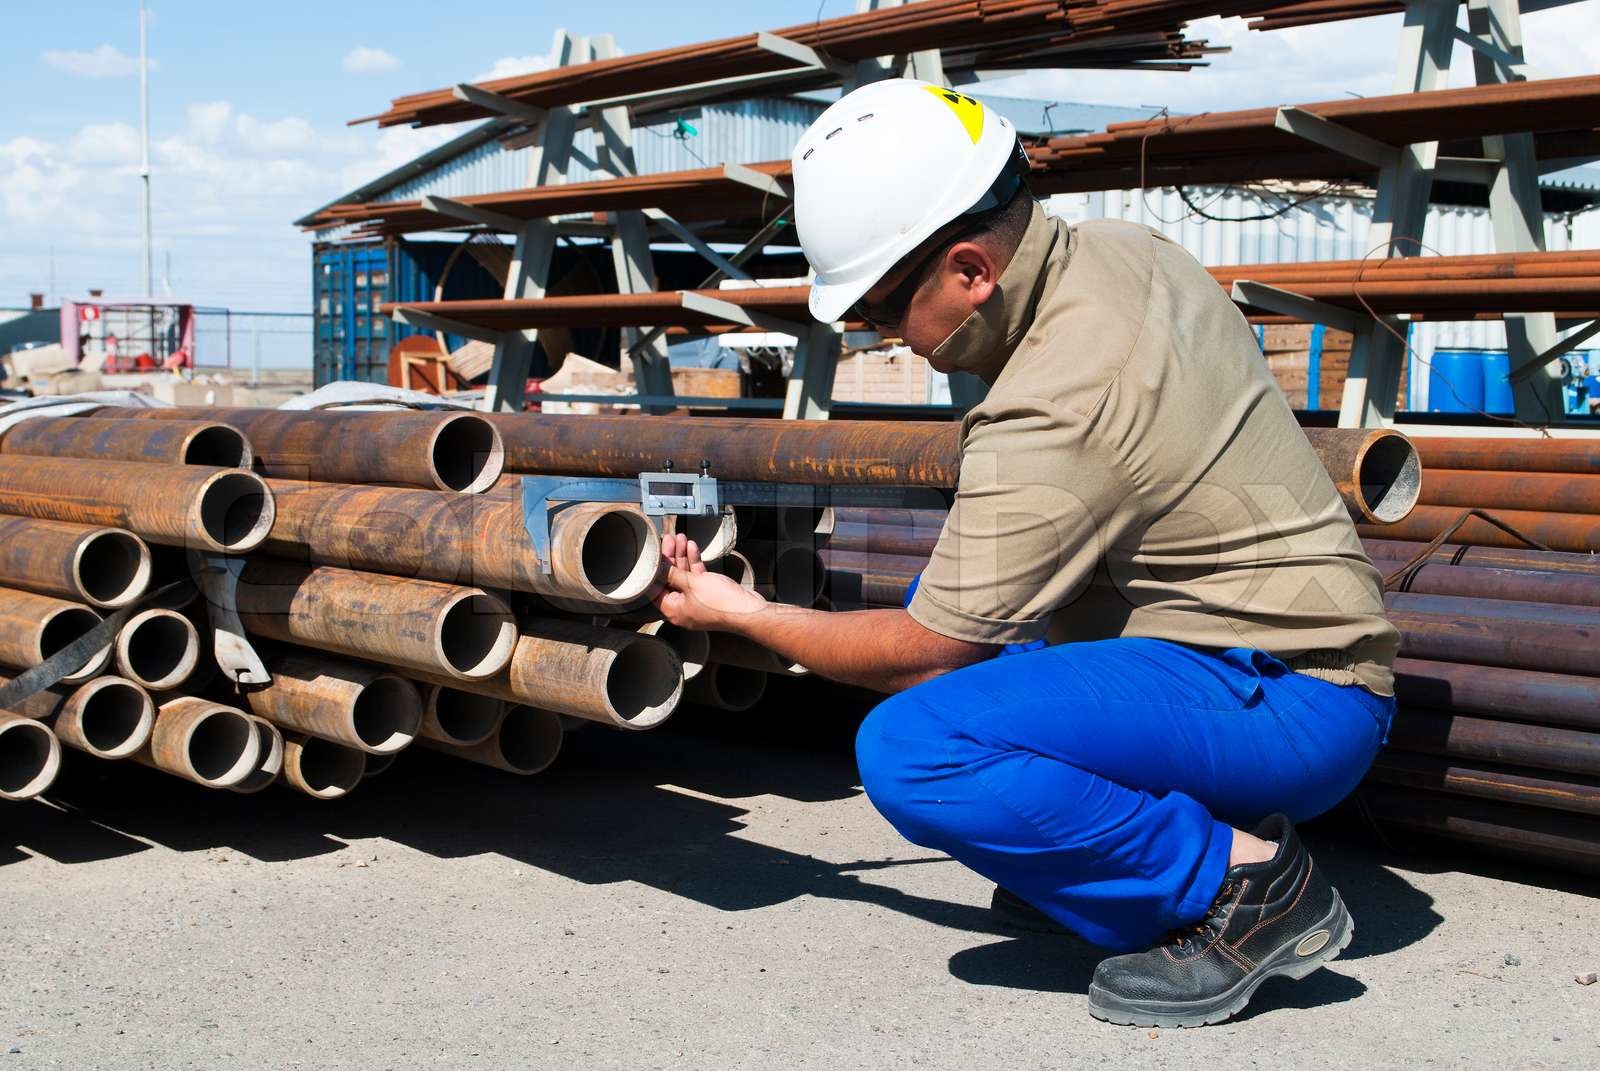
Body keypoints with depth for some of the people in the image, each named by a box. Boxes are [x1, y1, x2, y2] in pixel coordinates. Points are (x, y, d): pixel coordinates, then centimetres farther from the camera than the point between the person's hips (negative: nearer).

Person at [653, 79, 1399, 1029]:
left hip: (1293, 706, -10)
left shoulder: (1050, 414, -25)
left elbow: (927, 654, -16)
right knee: (944, 597, 19)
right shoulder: (1122, 250, 2)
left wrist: (744, 616, 0)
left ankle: (1246, 882, -11)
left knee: (913, 752, -25)